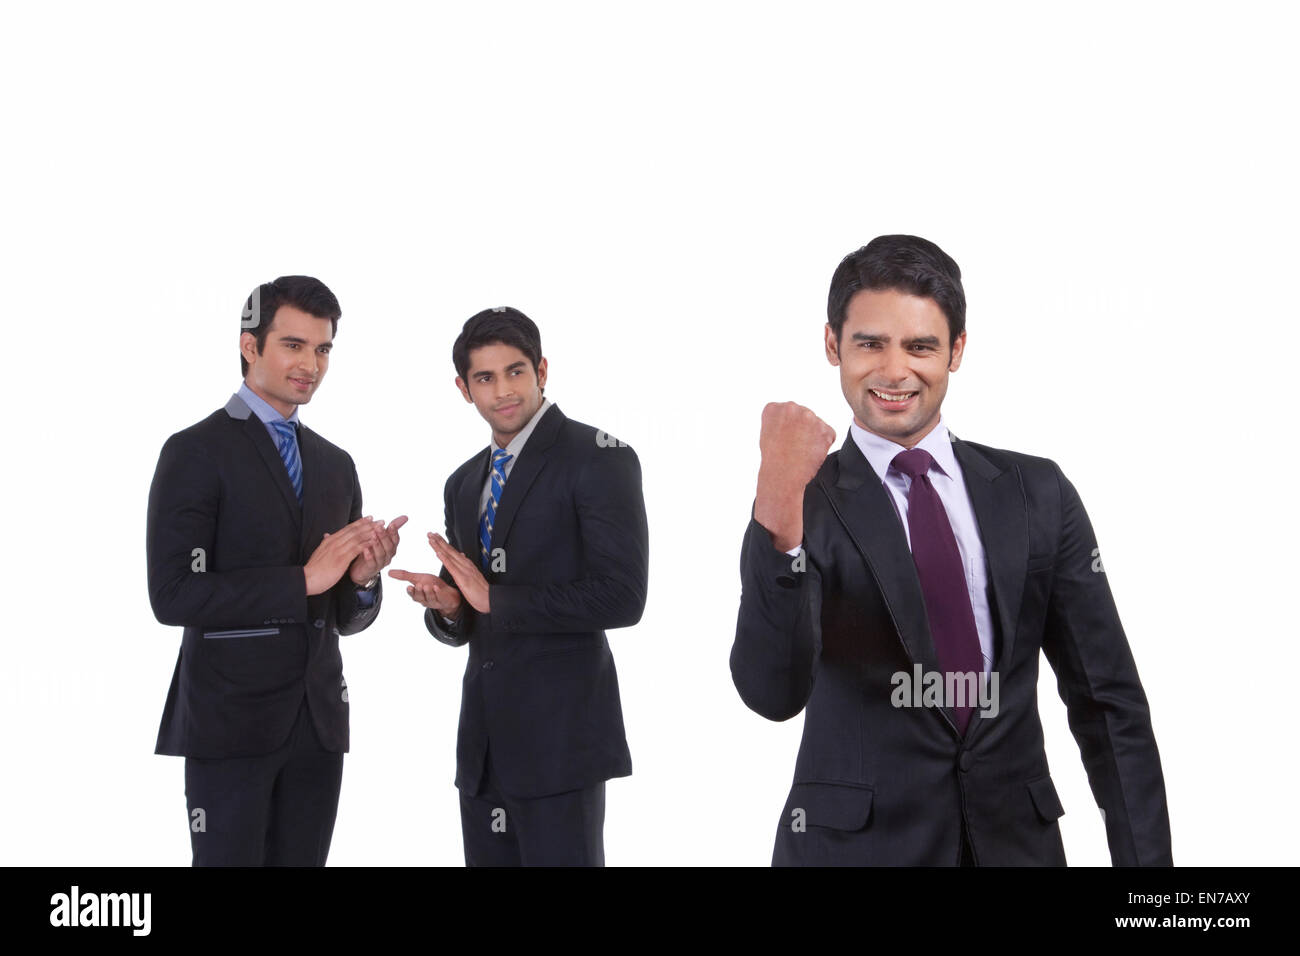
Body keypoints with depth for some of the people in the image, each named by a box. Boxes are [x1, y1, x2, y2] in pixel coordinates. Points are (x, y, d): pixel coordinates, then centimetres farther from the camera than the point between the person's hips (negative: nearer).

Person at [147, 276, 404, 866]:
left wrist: (363, 577, -7)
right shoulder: (196, 452, -5)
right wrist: (302, 579, -19)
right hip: (230, 719, -6)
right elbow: (172, 595, -15)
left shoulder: (335, 464, 14)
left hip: (318, 720, 6)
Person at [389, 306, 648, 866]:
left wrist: (495, 599, -14)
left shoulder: (597, 459, -7)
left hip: (560, 735, -7)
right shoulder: (464, 484, 16)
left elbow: (622, 597, -17)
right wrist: (446, 605, -4)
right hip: (484, 737, 7)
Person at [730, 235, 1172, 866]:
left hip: (1018, 837, 3)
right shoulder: (809, 505, -6)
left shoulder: (1037, 493, 2)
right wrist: (777, 515, -33)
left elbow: (1108, 701, 3)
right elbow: (774, 694, -21)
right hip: (852, 843, -2)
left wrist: (1145, 858, -5)